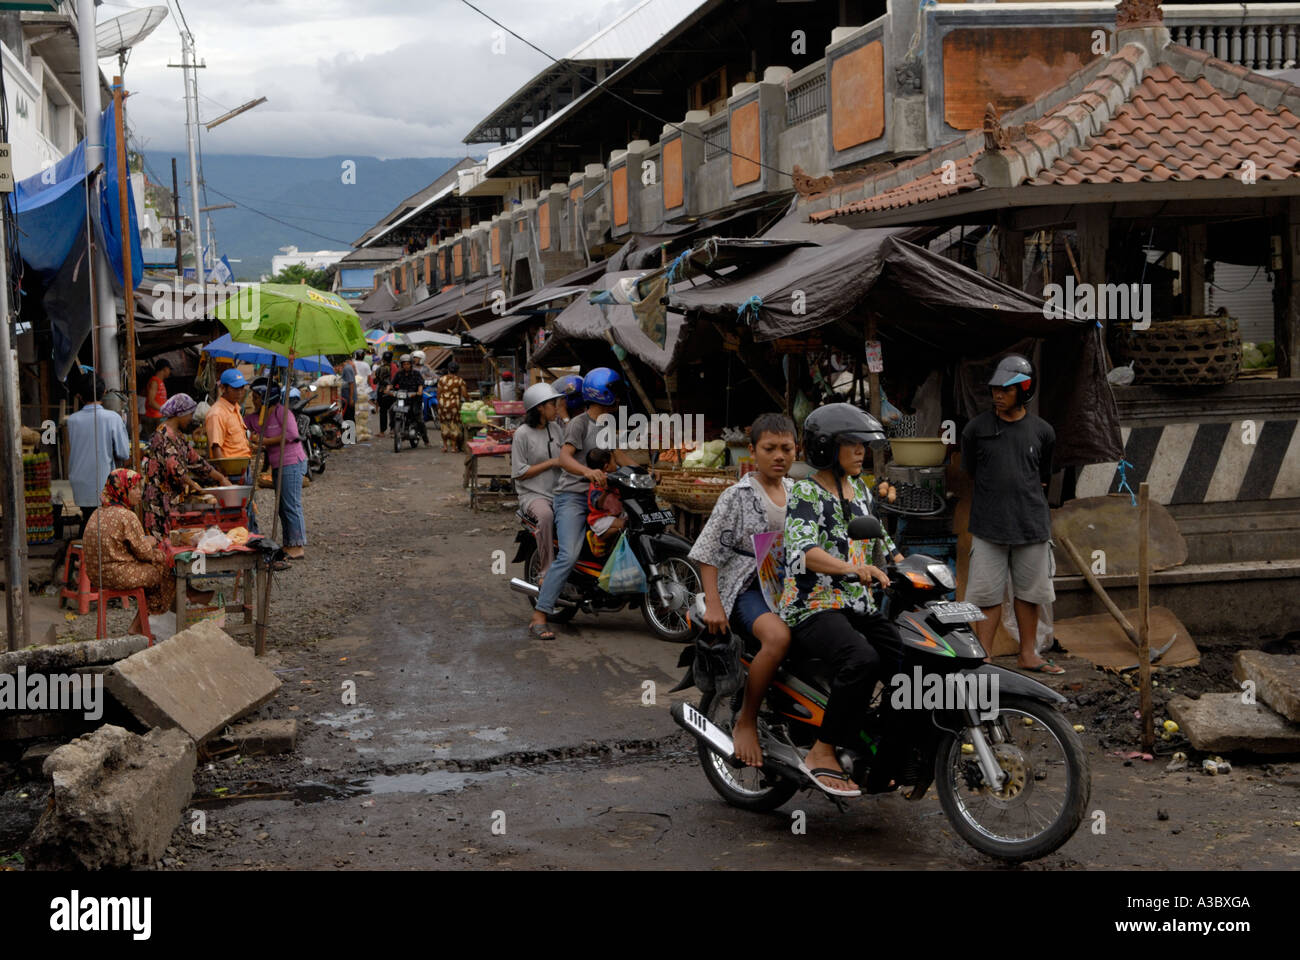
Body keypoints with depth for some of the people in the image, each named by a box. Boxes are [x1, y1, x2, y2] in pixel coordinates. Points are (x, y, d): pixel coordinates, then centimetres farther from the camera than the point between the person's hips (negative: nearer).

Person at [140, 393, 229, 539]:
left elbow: (196, 460, 23)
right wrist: (192, 484, -11)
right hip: (161, 498, -10)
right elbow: (174, 467, -22)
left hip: (176, 497, 10)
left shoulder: (180, 435, 18)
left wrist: (221, 478, 18)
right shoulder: (165, 434, -15)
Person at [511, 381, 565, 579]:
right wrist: (551, 462, -11)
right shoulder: (523, 433, -5)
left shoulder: (555, 428, 14)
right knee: (546, 514, -38)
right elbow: (520, 472, -8)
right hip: (533, 494, -6)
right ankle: (545, 572, -29)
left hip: (558, 491, 6)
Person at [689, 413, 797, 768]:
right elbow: (708, 551, -7)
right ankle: (745, 721, -18)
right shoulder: (738, 495, -4)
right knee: (779, 637, -36)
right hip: (747, 588, -6)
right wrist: (712, 604, -16)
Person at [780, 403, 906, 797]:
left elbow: (880, 542, 28)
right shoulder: (805, 493, -7)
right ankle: (822, 753, -24)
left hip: (859, 607, 8)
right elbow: (803, 551, -23)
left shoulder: (860, 490, 18)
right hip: (813, 608, -8)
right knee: (863, 660, -35)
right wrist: (853, 568, -40)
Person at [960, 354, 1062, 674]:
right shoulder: (976, 429, 0)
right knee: (988, 594, -2)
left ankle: (1028, 655, 22)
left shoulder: (1042, 432, 5)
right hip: (988, 526, -2)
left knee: (1028, 592, 10)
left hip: (1031, 525, 2)